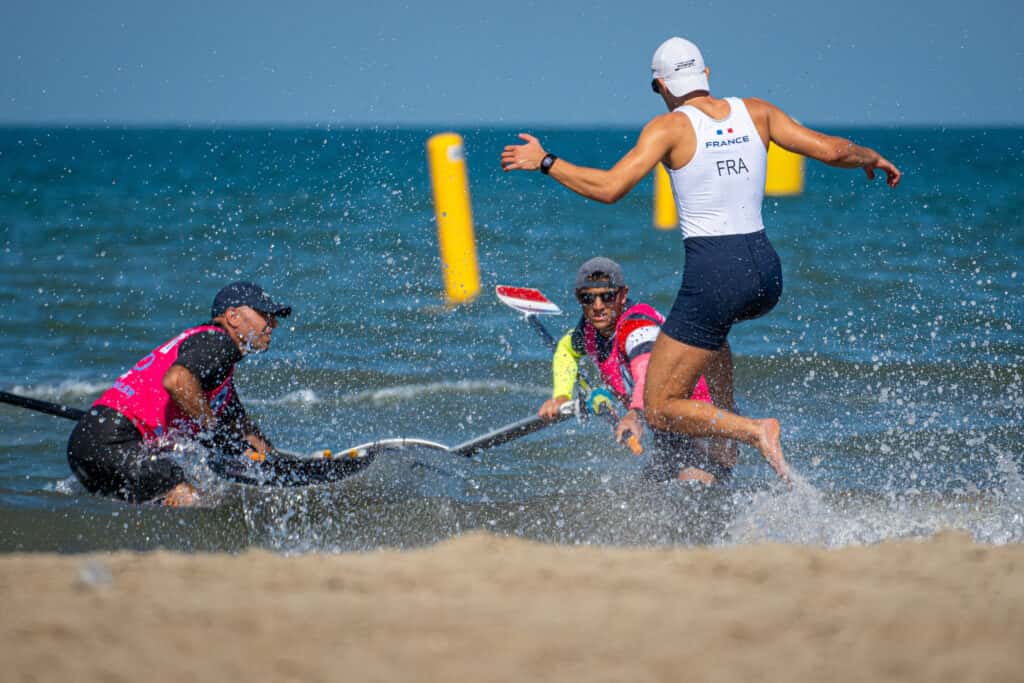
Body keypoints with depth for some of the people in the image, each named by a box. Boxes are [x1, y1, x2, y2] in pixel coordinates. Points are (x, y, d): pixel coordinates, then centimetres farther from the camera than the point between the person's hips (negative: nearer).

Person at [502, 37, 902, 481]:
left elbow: (609, 188, -14)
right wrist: (874, 159, 30)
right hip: (766, 271, 6)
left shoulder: (670, 128, -6)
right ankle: (726, 436, 33)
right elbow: (830, 149, 9)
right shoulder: (756, 113, 7)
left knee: (660, 412, 5)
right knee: (711, 320, 42)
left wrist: (544, 162, -1)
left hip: (715, 275, -6)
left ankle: (753, 431, -17)